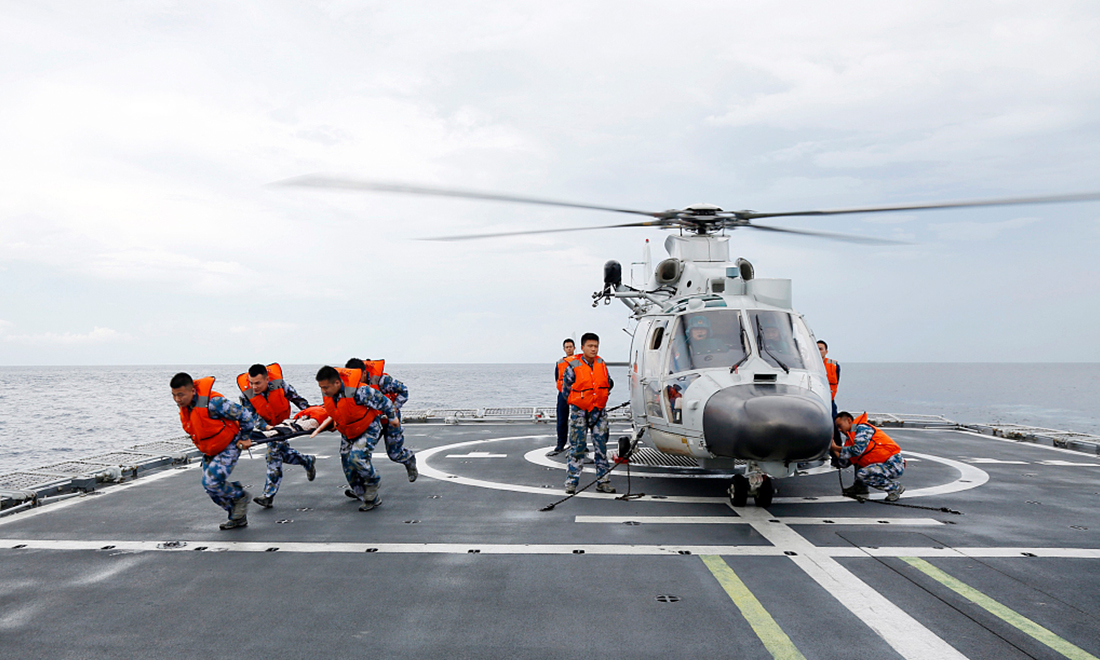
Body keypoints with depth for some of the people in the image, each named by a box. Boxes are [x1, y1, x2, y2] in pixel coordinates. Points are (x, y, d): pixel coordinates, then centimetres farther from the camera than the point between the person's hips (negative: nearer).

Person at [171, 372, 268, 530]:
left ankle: (241, 496, 10)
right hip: (209, 451, 8)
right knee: (210, 487, 5)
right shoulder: (183, 405, -6)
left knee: (212, 482, -19)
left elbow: (244, 415, -23)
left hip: (229, 447, -8)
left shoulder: (212, 402, -31)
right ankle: (238, 518, 22)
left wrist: (245, 438, -11)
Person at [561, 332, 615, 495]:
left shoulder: (602, 364, 5)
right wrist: (579, 401, 6)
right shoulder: (573, 367, -9)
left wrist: (600, 400, 13)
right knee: (577, 447, -1)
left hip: (599, 411, 4)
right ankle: (571, 482, 7)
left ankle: (603, 481, 14)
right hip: (579, 412, -4)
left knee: (601, 446, 6)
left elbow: (609, 384, 18)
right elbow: (566, 388, 0)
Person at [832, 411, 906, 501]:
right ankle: (860, 487, 18)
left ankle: (895, 488, -7)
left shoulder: (862, 428, -8)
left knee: (862, 474, -25)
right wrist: (834, 449, 3)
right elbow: (845, 464, 12)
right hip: (883, 464, 9)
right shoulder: (850, 438, 16)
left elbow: (857, 450, -23)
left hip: (895, 465, -9)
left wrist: (837, 448, -11)